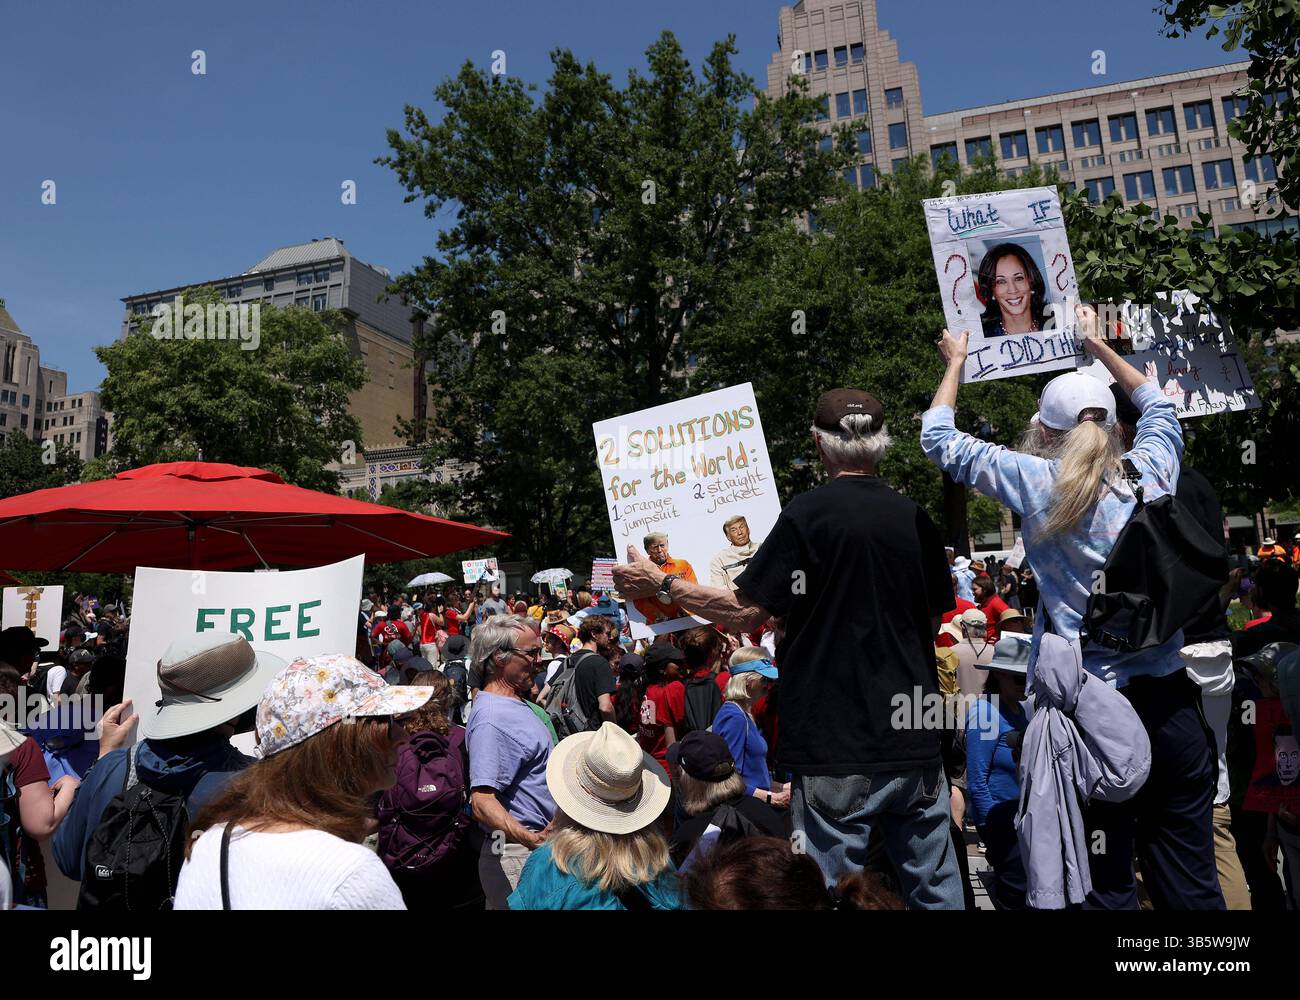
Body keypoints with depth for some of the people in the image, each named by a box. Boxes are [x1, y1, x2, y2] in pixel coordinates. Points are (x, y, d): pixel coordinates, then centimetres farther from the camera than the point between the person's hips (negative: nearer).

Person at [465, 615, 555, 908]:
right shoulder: (491, 719, -22)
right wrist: (531, 840, -40)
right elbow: (482, 801, -29)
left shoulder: (517, 703, 11)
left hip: (537, 846, 10)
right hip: (518, 854, -10)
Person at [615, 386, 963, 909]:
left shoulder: (809, 512, -11)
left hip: (838, 748, -5)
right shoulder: (915, 517, 5)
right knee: (935, 888, 17)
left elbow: (745, 612, -11)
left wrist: (658, 583, 0)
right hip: (915, 744, 6)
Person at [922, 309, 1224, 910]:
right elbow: (1159, 406, 26)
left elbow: (938, 437, 3)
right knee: (1192, 882, 15)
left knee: (1108, 884, 7)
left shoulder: (1038, 482, -8)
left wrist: (956, 361, 18)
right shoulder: (1151, 471, 2)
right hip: (1172, 703, 4)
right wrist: (1097, 346, 34)